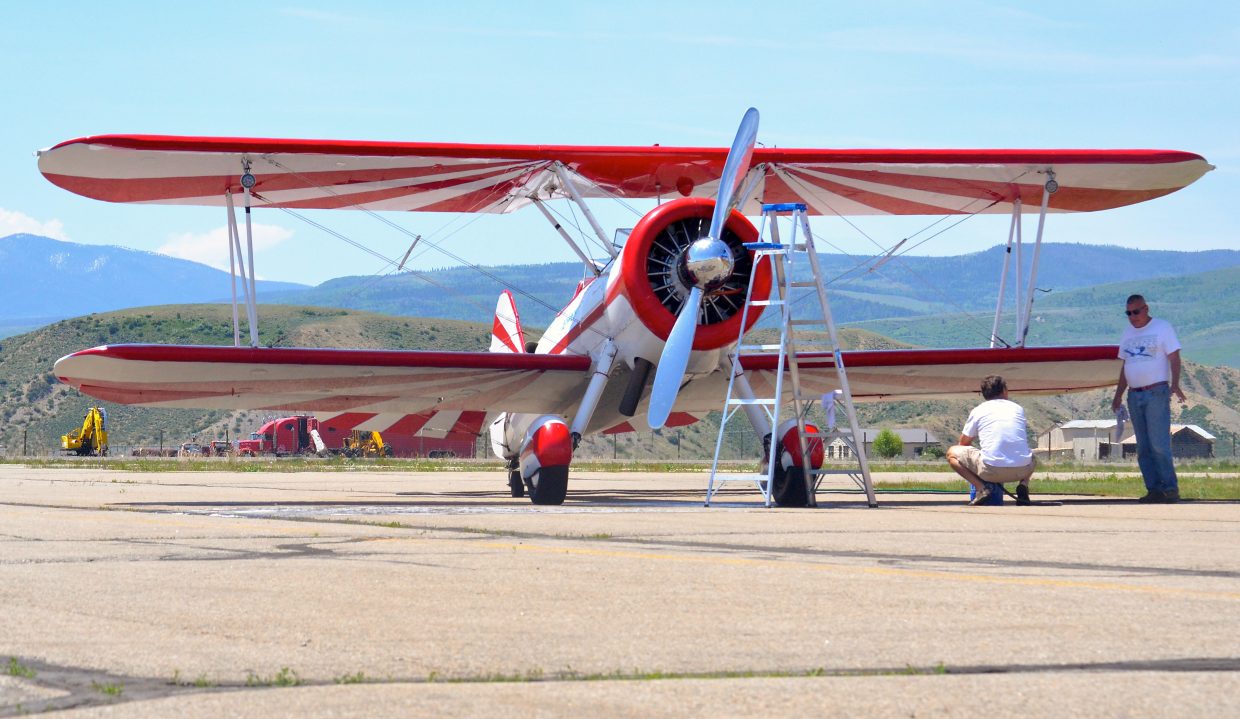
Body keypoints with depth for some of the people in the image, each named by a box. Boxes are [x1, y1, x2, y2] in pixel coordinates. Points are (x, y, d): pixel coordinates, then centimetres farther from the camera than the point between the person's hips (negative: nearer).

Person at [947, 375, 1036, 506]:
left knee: (952, 453, 17)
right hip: (1021, 470, 3)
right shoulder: (1018, 408, 18)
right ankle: (1023, 484, 6)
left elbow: (963, 443, 20)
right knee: (1032, 459, 40)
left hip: (990, 471, -3)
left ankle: (981, 487, -4)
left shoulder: (978, 411, 11)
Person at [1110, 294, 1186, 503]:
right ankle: (1154, 490, 4)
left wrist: (1175, 384, -20)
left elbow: (1174, 357, -6)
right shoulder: (1128, 332, 17)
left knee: (1159, 444, -14)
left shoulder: (1162, 327, 0)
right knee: (1143, 448, 3)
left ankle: (1171, 488, -11)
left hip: (1156, 393, -6)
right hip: (1134, 396, 6)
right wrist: (1118, 395, 18)